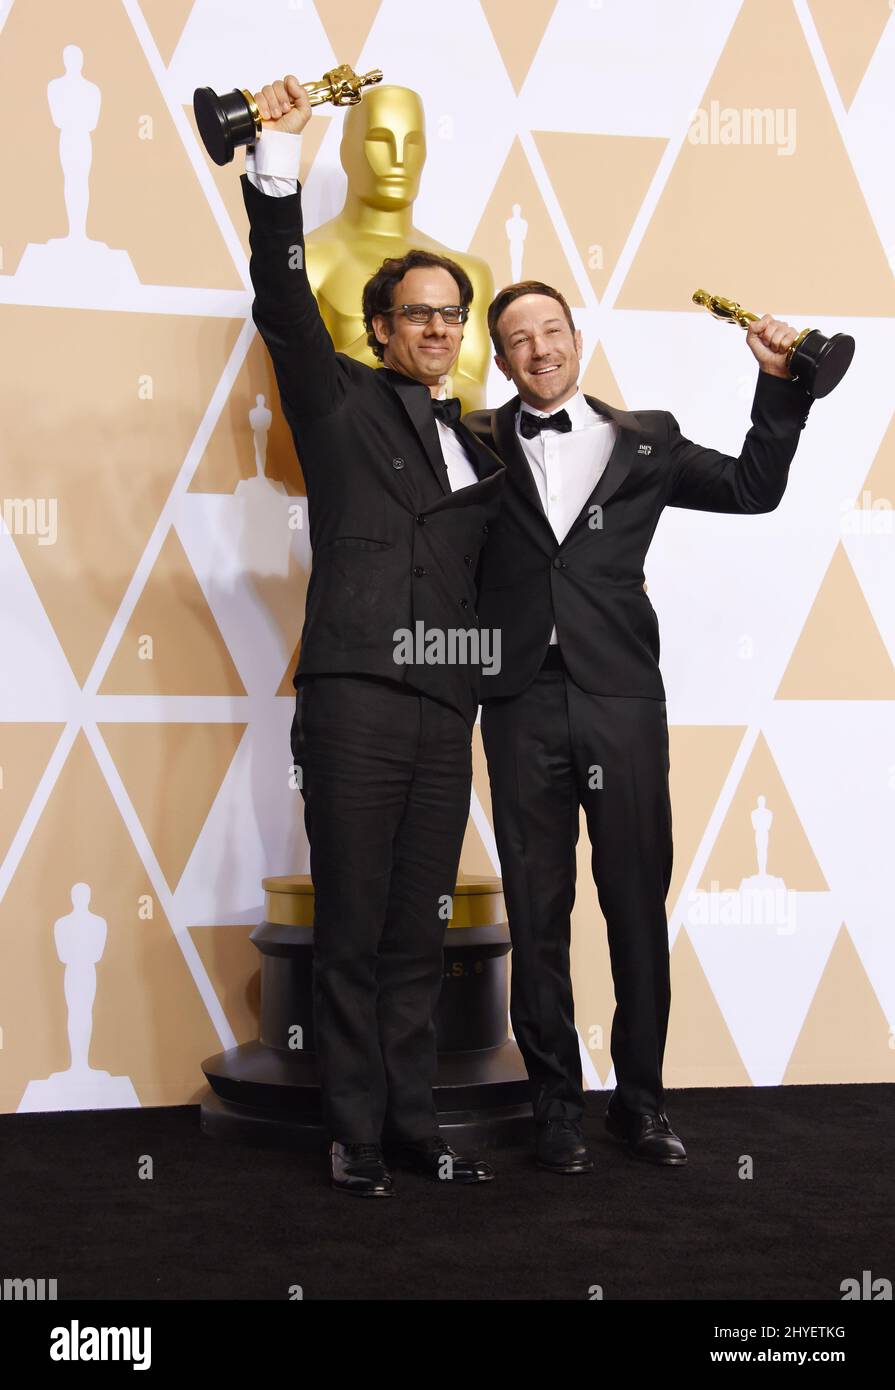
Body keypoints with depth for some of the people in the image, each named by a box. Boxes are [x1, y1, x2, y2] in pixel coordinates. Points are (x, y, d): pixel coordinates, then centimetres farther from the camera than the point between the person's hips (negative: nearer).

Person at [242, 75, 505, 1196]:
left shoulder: (475, 445, 22)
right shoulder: (341, 400, 7)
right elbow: (284, 304, -8)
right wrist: (278, 164, -18)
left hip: (444, 714, 5)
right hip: (355, 703, -5)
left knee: (417, 937, 9)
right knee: (351, 934, -1)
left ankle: (414, 1129, 15)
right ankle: (354, 1138, 6)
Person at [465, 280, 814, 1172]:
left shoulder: (643, 442, 12)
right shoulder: (478, 444, 10)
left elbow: (752, 489, 14)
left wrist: (778, 387, 6)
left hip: (621, 701, 1)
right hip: (522, 706, 0)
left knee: (639, 906, 4)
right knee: (536, 915, 4)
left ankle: (640, 1099, 17)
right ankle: (556, 1106, 15)